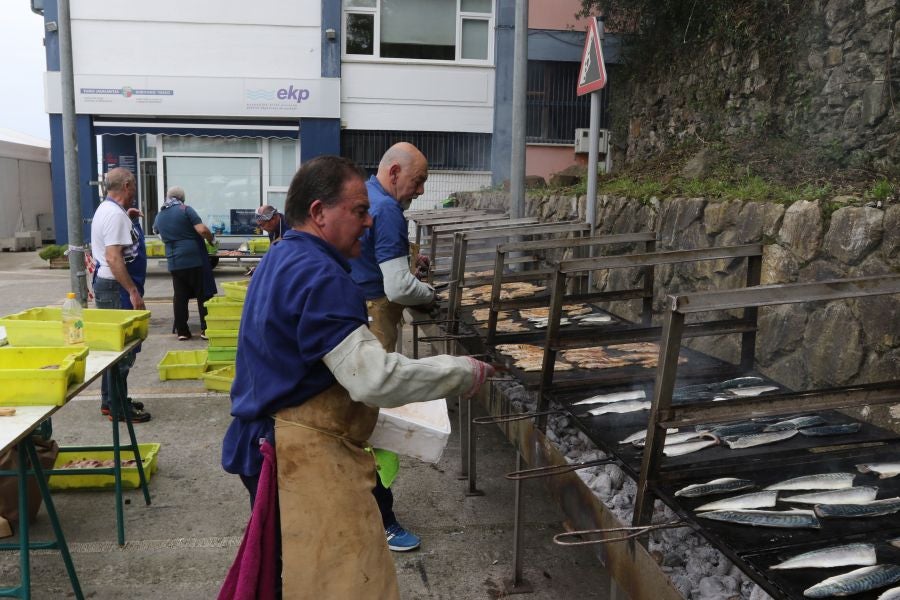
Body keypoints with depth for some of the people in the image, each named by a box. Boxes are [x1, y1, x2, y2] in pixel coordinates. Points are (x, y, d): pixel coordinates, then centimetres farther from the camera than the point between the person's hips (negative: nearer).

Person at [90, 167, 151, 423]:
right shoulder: (115, 214, -19)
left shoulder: (106, 210, 15)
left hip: (108, 286, 11)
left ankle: (112, 400, 27)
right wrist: (133, 291, -24)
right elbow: (114, 258, -26)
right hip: (115, 288, -11)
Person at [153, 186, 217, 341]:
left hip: (174, 262, 5)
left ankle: (182, 331, 11)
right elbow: (202, 230, -16)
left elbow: (156, 230, 34)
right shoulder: (185, 210, -5)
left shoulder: (159, 216, 12)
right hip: (195, 259, -5)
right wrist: (212, 239, 2)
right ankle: (205, 329, 1)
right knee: (203, 294, 2)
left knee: (180, 296, 9)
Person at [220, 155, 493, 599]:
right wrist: (464, 373, -17)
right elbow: (375, 379, -28)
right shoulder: (320, 277, -22)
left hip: (272, 442, 11)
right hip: (309, 458, -11)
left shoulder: (281, 260, 11)